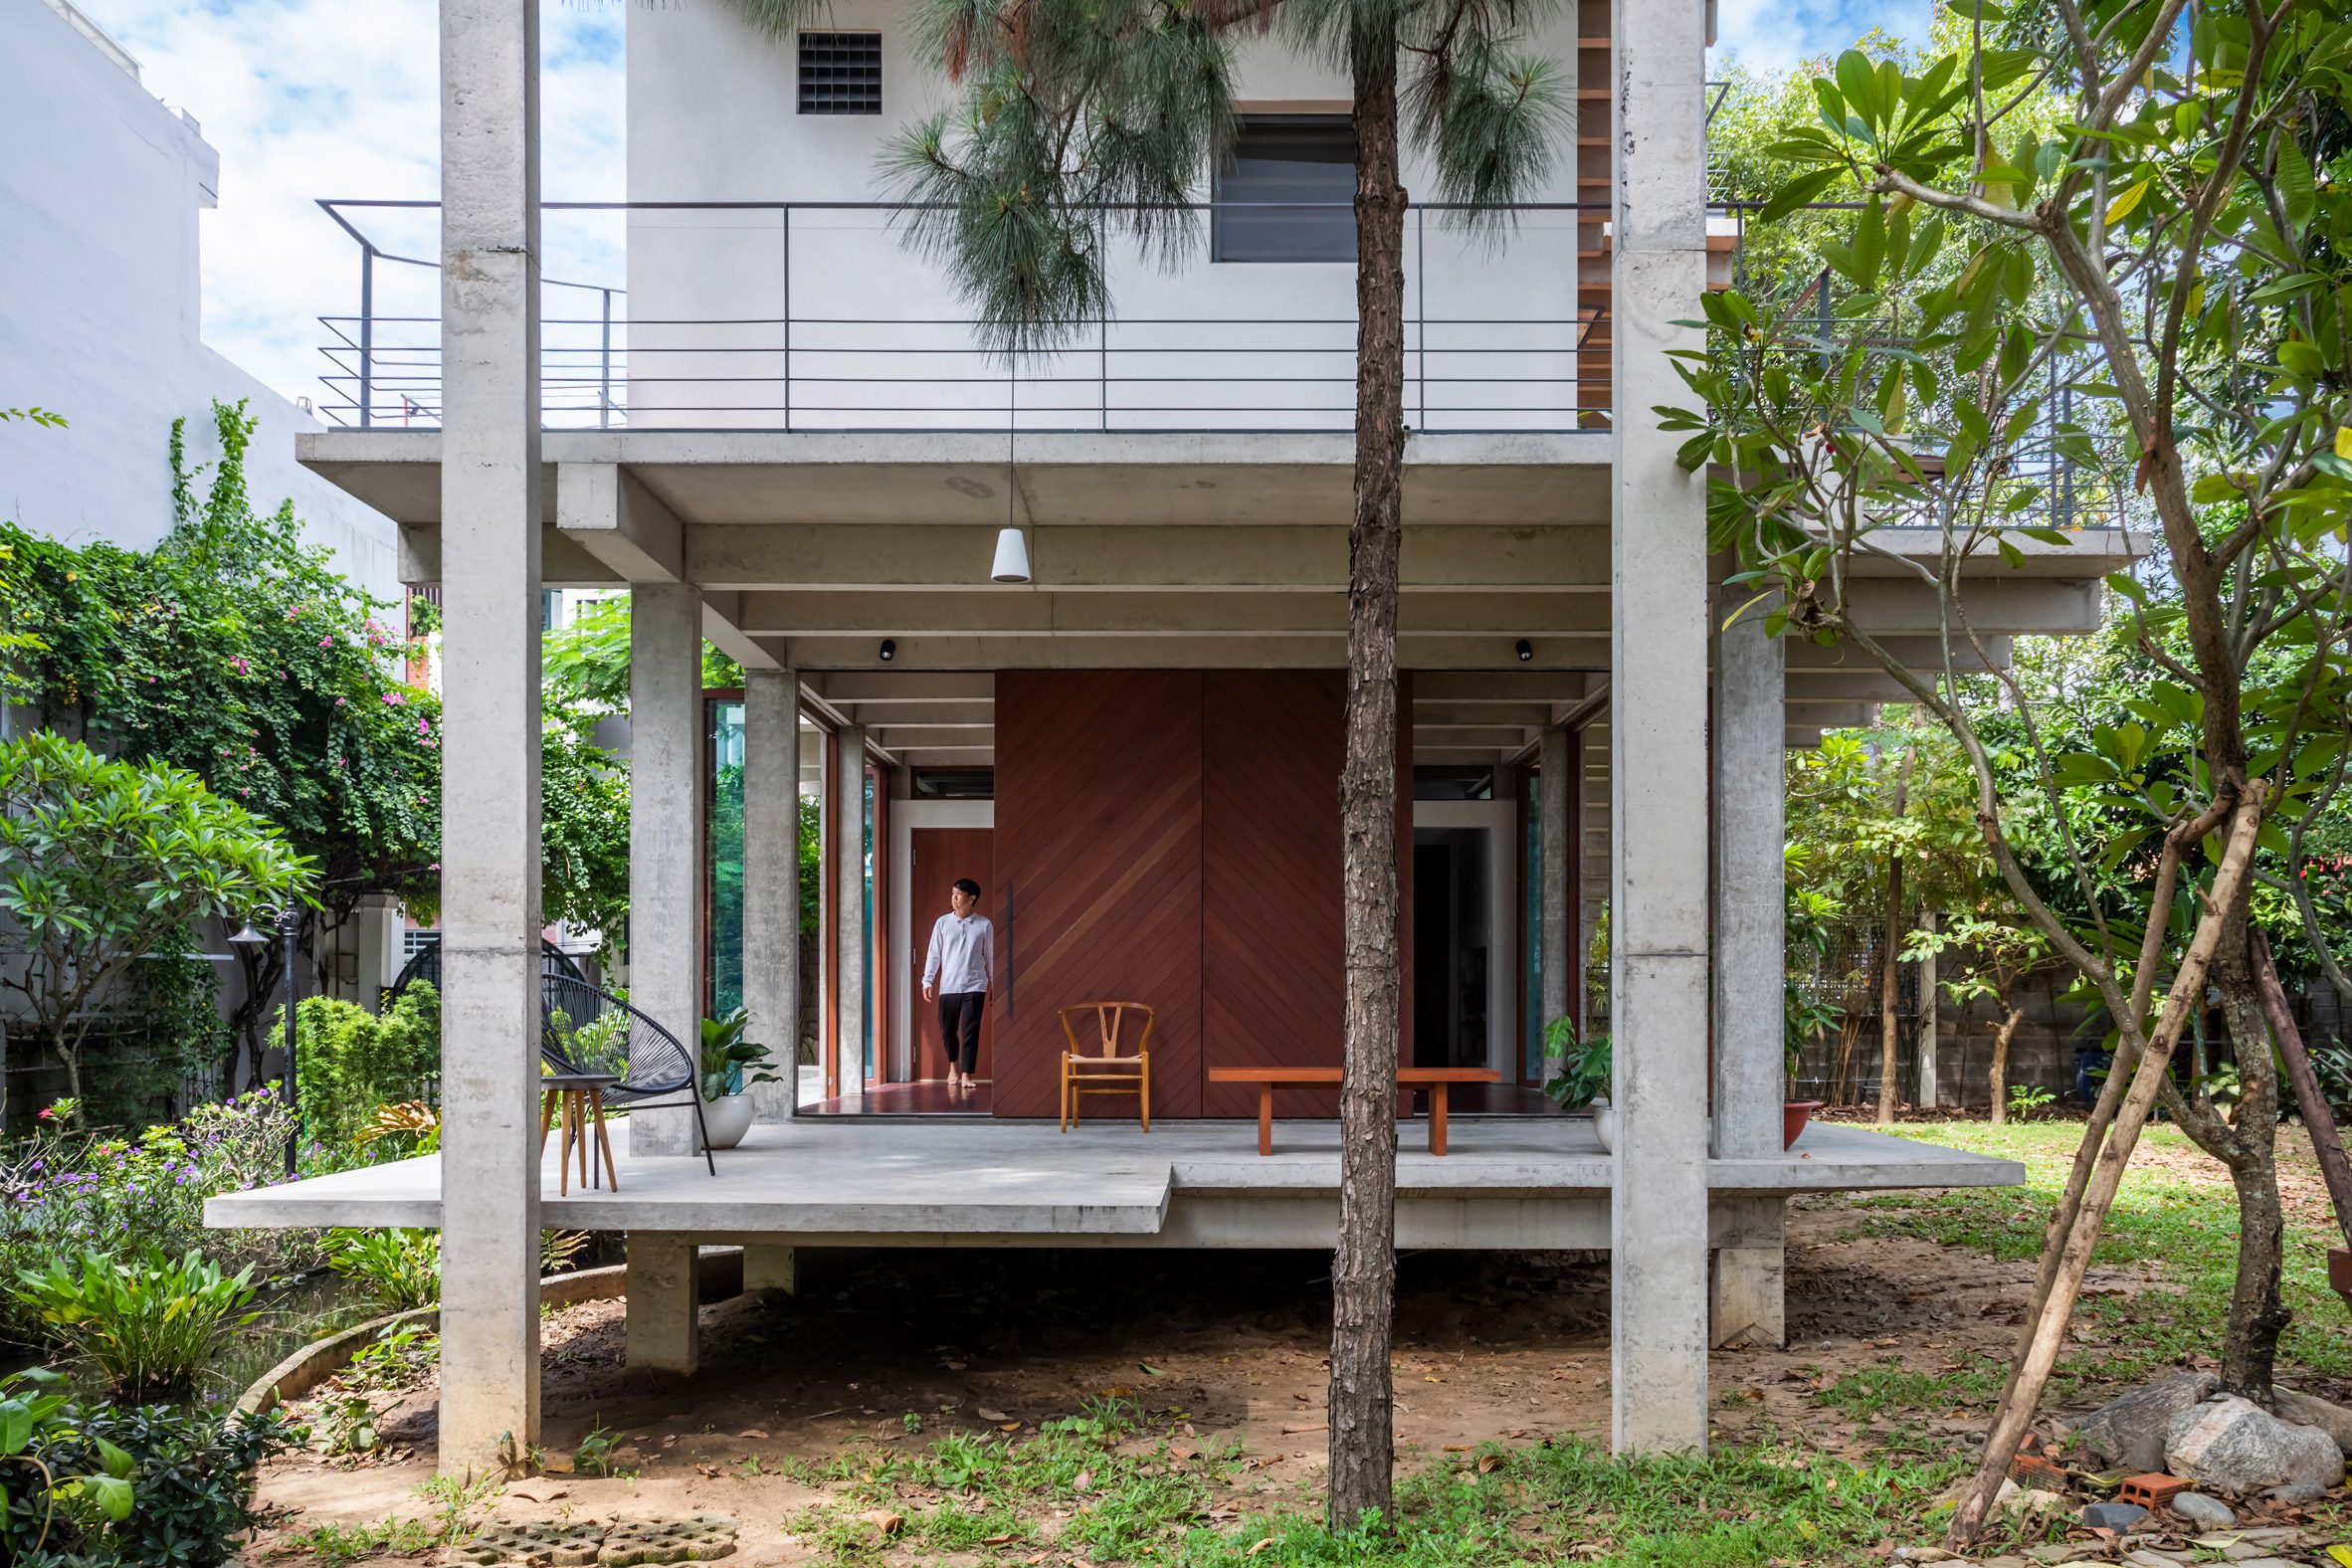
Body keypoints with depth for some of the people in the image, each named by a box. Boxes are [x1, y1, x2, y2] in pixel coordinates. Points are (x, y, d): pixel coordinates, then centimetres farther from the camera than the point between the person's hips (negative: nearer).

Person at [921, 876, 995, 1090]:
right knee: (947, 1030, 8)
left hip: (974, 986, -2)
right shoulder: (943, 923, 2)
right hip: (948, 986, 2)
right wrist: (927, 981, -1)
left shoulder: (984, 925, 0)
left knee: (970, 1032, -6)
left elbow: (990, 957, 6)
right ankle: (953, 1064, 33)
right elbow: (934, 954, 5)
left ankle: (966, 1075, 0)